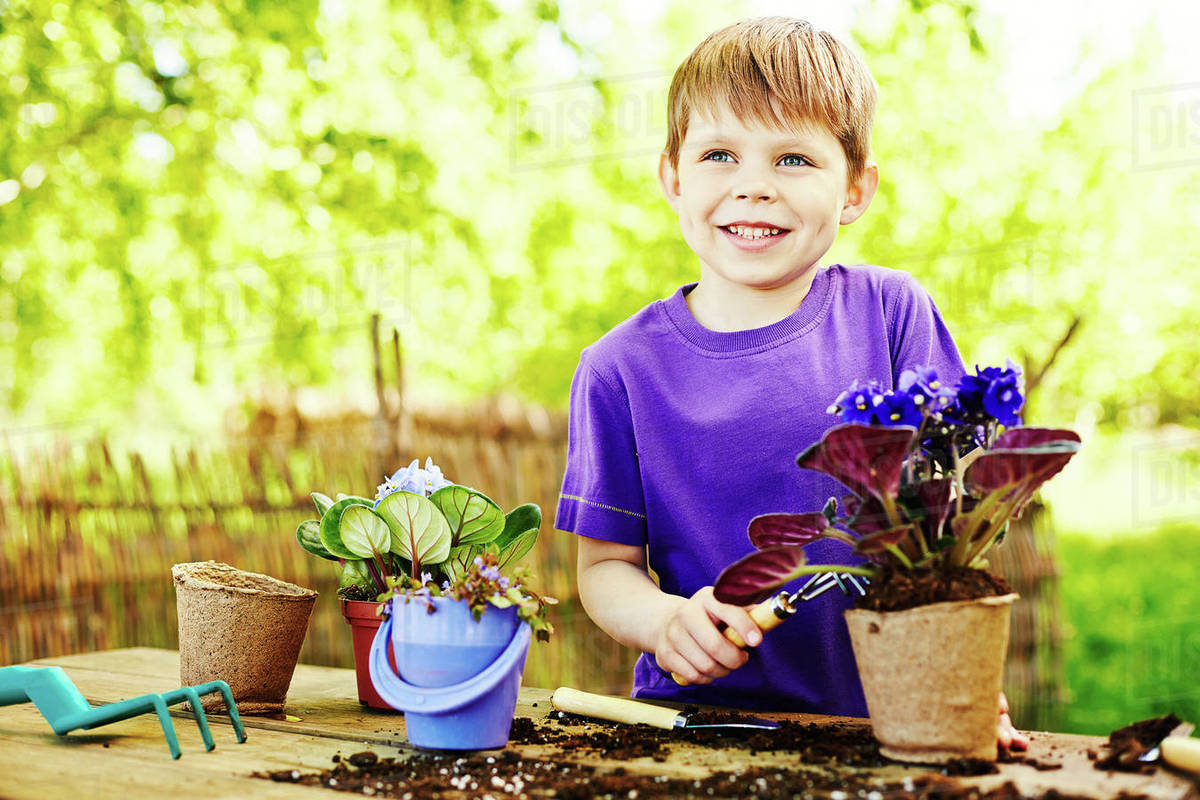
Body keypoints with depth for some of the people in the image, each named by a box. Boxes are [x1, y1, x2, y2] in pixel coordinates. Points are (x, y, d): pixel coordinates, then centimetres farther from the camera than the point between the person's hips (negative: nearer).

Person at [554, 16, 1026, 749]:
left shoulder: (890, 311, 0)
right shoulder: (622, 370, -1)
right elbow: (606, 564, 3)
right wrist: (665, 622, -19)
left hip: (884, 716, 1)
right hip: (701, 712, 0)